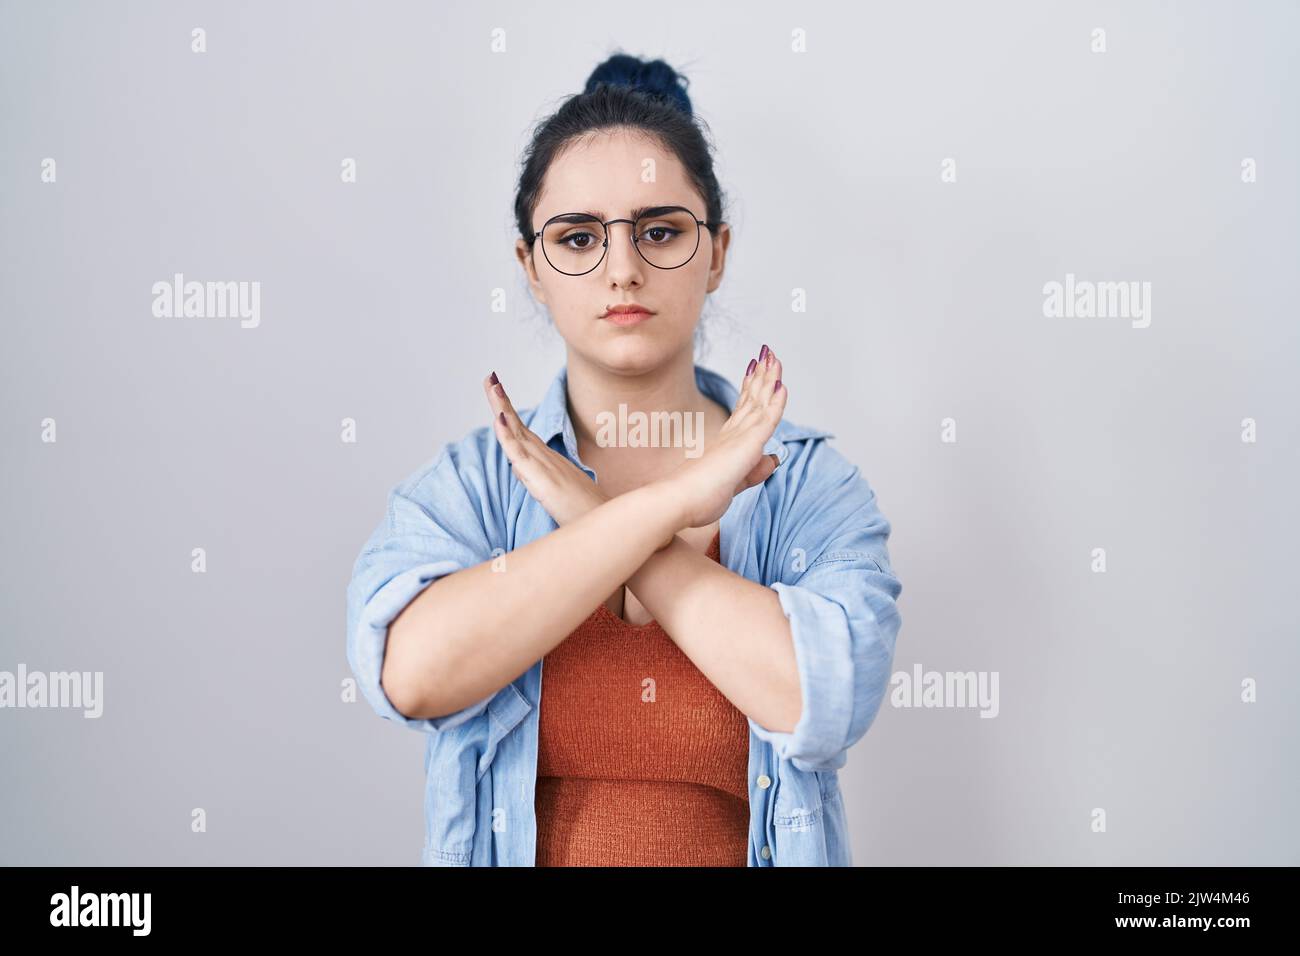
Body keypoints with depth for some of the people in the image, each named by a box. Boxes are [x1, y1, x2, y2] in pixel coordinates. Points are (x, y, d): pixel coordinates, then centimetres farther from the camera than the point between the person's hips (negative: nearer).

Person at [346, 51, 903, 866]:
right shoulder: (461, 487, -9)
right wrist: (668, 503, -28)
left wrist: (593, 516, -23)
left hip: (753, 848, 0)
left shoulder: (811, 484, -10)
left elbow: (828, 701, -27)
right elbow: (411, 672, -28)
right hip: (521, 847, 1)